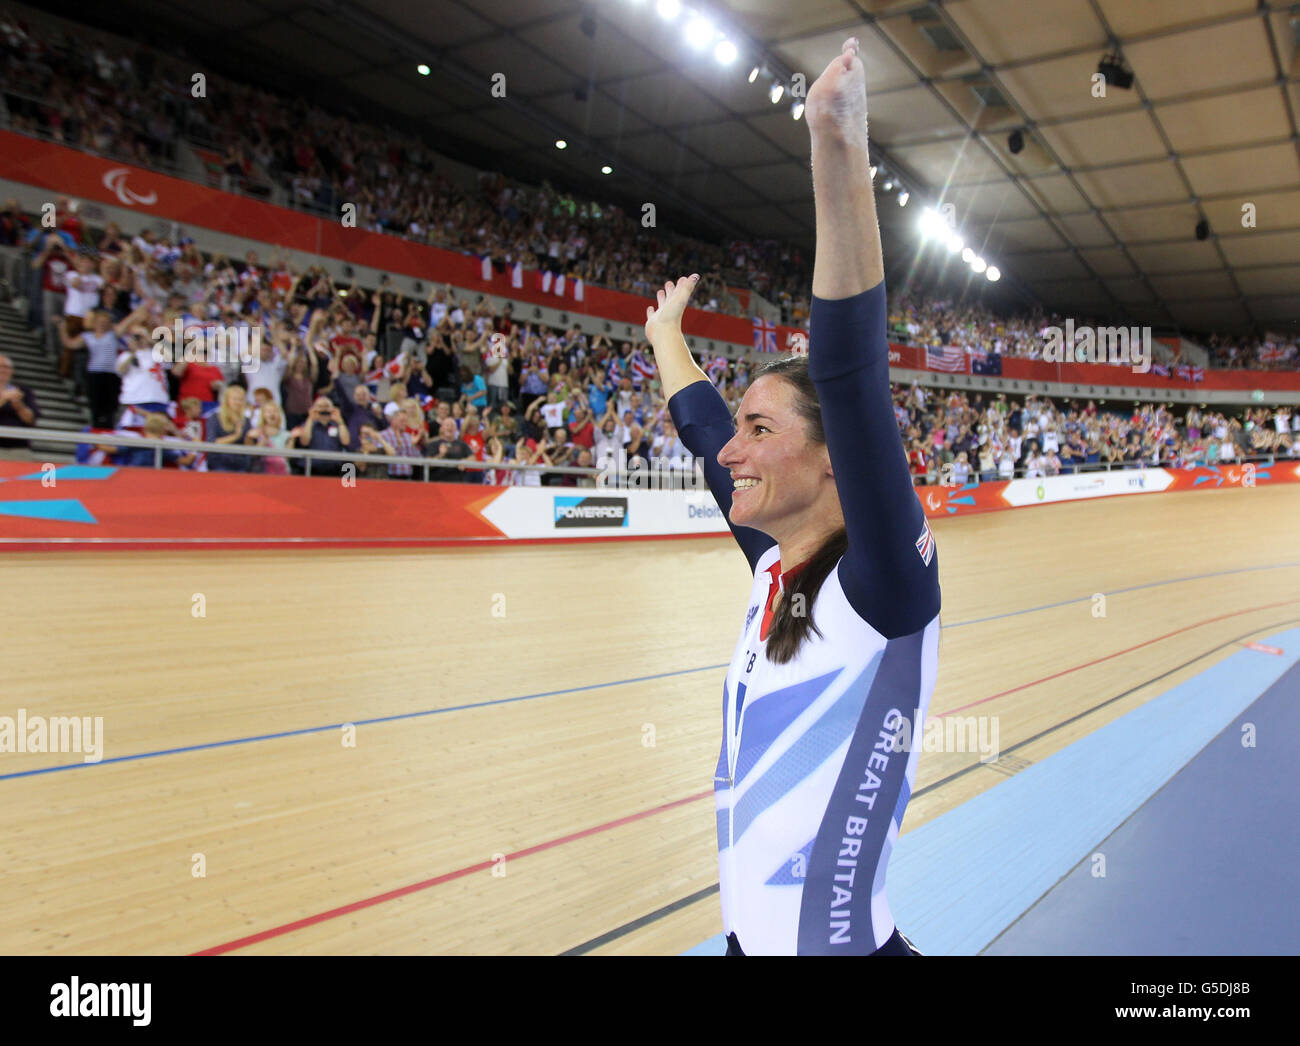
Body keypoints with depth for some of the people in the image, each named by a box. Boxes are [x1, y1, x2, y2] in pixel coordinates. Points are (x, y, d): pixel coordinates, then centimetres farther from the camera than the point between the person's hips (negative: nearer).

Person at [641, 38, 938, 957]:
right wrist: (666, 332, 26)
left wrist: (840, 151, -39)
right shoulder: (777, 567, -1)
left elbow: (853, 378, -34)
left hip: (842, 939, -7)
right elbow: (702, 424, 13)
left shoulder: (883, 585, -20)